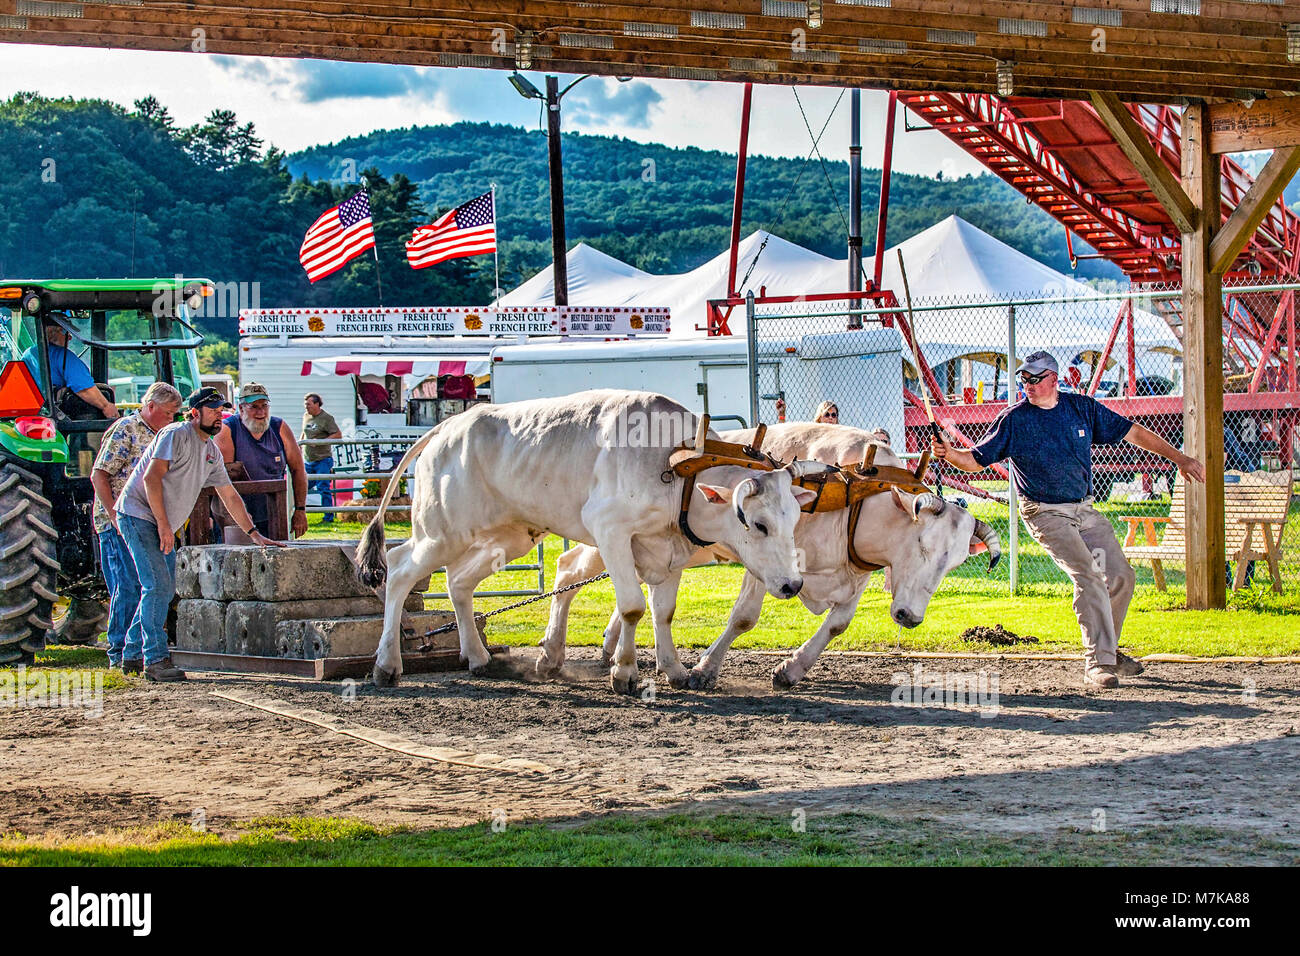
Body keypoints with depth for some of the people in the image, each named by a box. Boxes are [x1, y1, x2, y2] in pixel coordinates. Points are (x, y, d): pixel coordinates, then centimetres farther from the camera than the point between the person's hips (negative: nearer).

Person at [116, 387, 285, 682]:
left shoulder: (211, 451, 15)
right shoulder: (176, 434, -12)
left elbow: (230, 496, 22)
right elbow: (152, 477, -20)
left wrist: (254, 534, 18)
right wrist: (163, 524, -23)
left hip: (163, 525, 9)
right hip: (138, 514, -9)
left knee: (164, 590, 11)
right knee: (158, 586, -16)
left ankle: (133, 654, 21)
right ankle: (155, 660, -15)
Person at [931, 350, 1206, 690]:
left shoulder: (1083, 408, 2)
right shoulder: (1014, 419, -7)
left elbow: (1131, 432, 7)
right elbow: (977, 459, -5)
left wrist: (1178, 457, 7)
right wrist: (949, 454, -27)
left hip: (1085, 509, 5)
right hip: (1046, 514, -5)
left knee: (1121, 576, 6)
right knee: (1088, 576, -23)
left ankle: (1108, 651, 26)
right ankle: (1097, 663, -25)